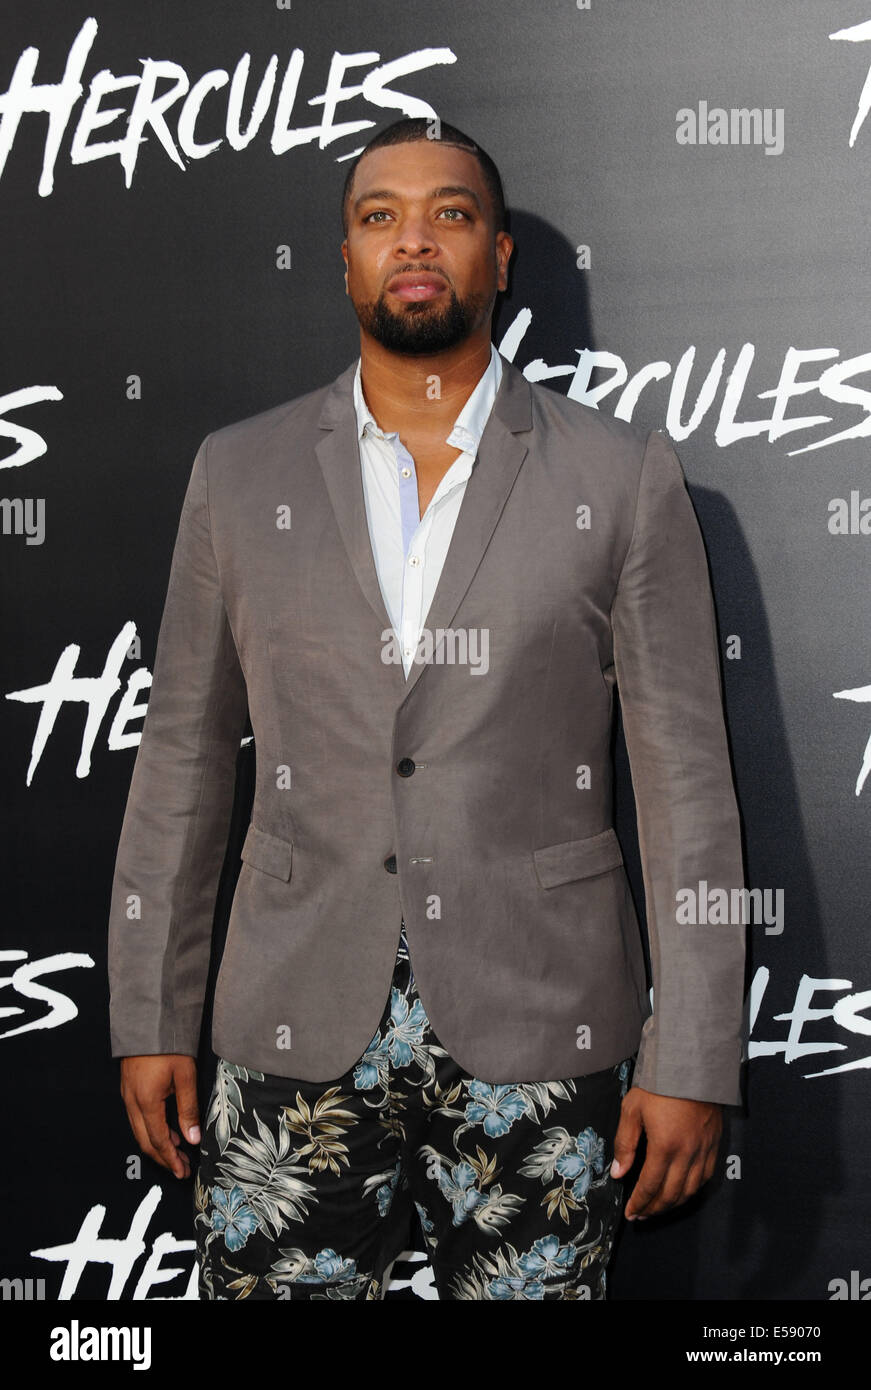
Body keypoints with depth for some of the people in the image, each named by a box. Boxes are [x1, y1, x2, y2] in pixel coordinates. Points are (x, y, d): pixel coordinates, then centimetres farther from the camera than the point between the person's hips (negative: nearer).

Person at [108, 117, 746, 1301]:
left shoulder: (623, 477, 0)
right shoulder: (240, 472, 6)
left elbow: (686, 780, -1)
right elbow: (184, 754, 9)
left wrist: (692, 1061, -4)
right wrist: (150, 1017, 7)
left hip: (541, 1034, -1)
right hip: (299, 1031, 1)